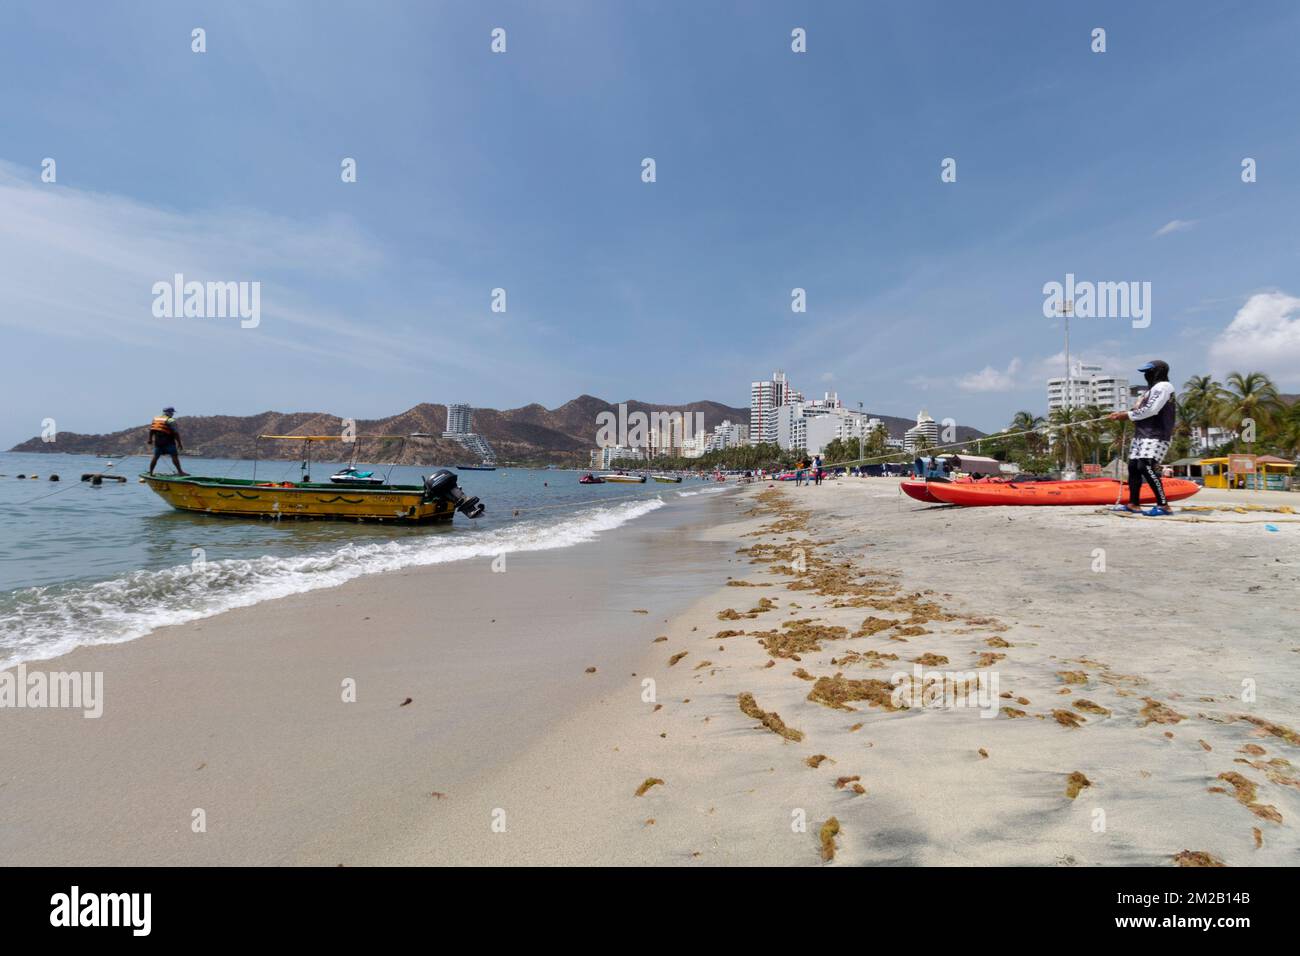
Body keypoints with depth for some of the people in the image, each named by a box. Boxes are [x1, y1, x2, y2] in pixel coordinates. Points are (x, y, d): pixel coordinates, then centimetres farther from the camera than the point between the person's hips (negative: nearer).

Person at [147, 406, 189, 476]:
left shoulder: (155, 418, 13)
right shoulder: (171, 420, -10)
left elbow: (151, 430, 17)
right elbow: (176, 433, -14)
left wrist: (150, 439, 27)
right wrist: (179, 444, -11)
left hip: (157, 441, 7)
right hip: (168, 442, -7)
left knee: (156, 456, 14)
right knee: (174, 455, -7)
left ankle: (150, 472, 19)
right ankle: (180, 471, -11)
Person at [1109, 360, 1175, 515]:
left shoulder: (1163, 387, -7)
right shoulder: (1152, 388, 22)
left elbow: (1150, 410, -17)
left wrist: (1126, 415, -10)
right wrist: (1122, 414, 2)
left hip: (1156, 435, -10)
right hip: (1141, 434, 10)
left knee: (1146, 467, -20)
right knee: (1133, 466, 8)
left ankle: (1163, 505, -19)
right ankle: (1133, 504, 14)